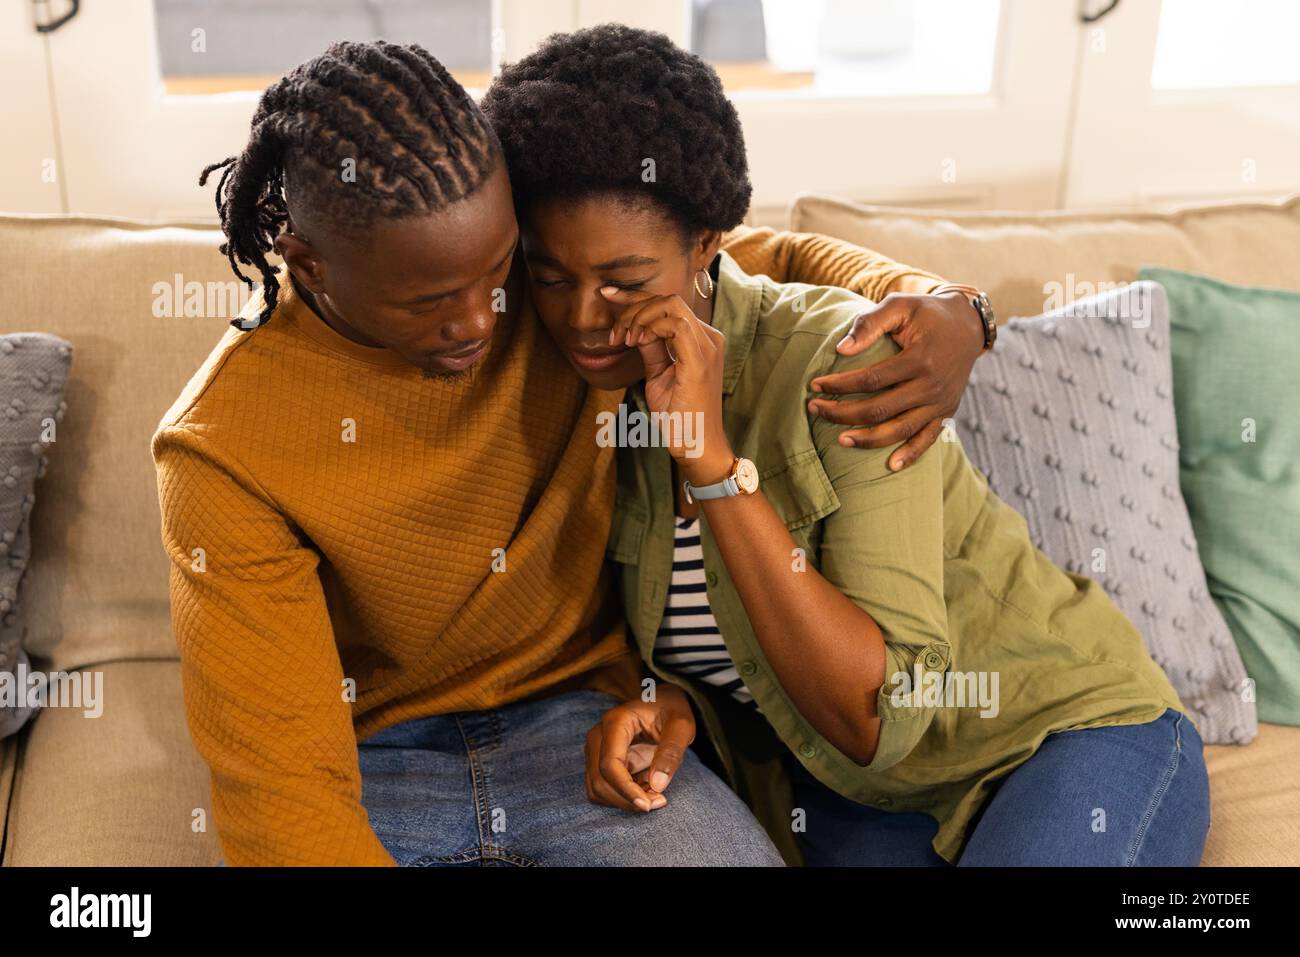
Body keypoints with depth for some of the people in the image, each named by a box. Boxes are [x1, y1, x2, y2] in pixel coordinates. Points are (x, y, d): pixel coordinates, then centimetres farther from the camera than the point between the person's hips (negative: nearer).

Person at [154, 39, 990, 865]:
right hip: (368, 761, -1)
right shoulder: (224, 451, -19)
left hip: (576, 709, 1)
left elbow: (774, 259, 7)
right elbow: (281, 787, -19)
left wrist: (944, 309, -13)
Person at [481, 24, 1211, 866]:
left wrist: (709, 457, -31)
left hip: (1066, 733, -4)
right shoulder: (598, 395, -4)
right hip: (847, 795, 5)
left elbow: (879, 716, -27)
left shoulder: (840, 363, -21)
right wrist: (668, 707, -15)